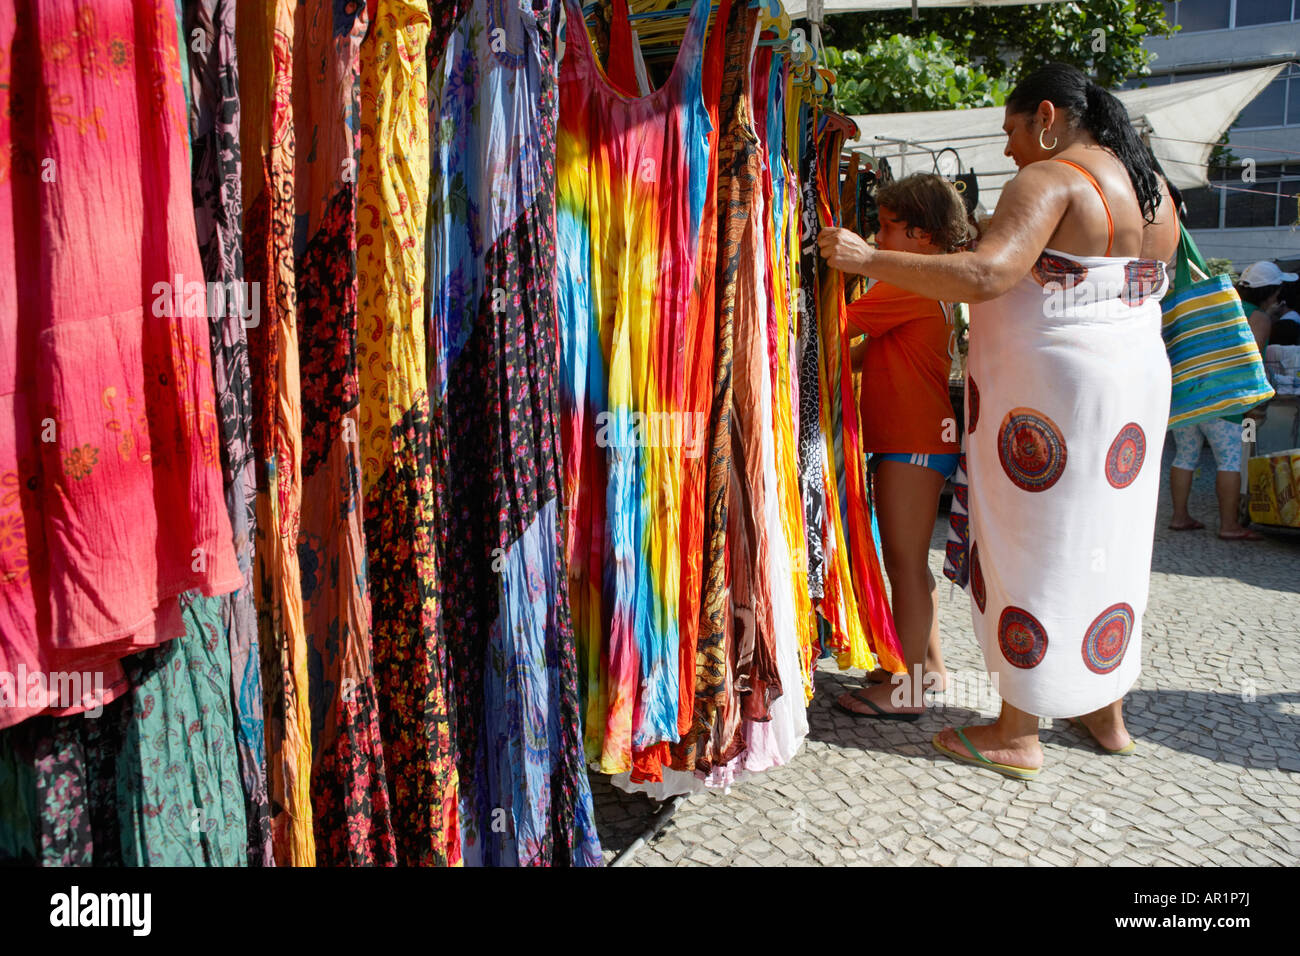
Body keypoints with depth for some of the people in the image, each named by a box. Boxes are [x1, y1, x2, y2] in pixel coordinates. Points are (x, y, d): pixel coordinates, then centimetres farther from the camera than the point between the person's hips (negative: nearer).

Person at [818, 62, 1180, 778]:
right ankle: (1108, 713, 29)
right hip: (1136, 384, 9)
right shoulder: (1154, 192, 14)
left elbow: (985, 275, -29)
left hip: (1048, 396, -8)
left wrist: (869, 260, -26)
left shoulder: (1049, 181, -14)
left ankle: (1017, 734, 10)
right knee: (1105, 543, 16)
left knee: (1033, 545, 0)